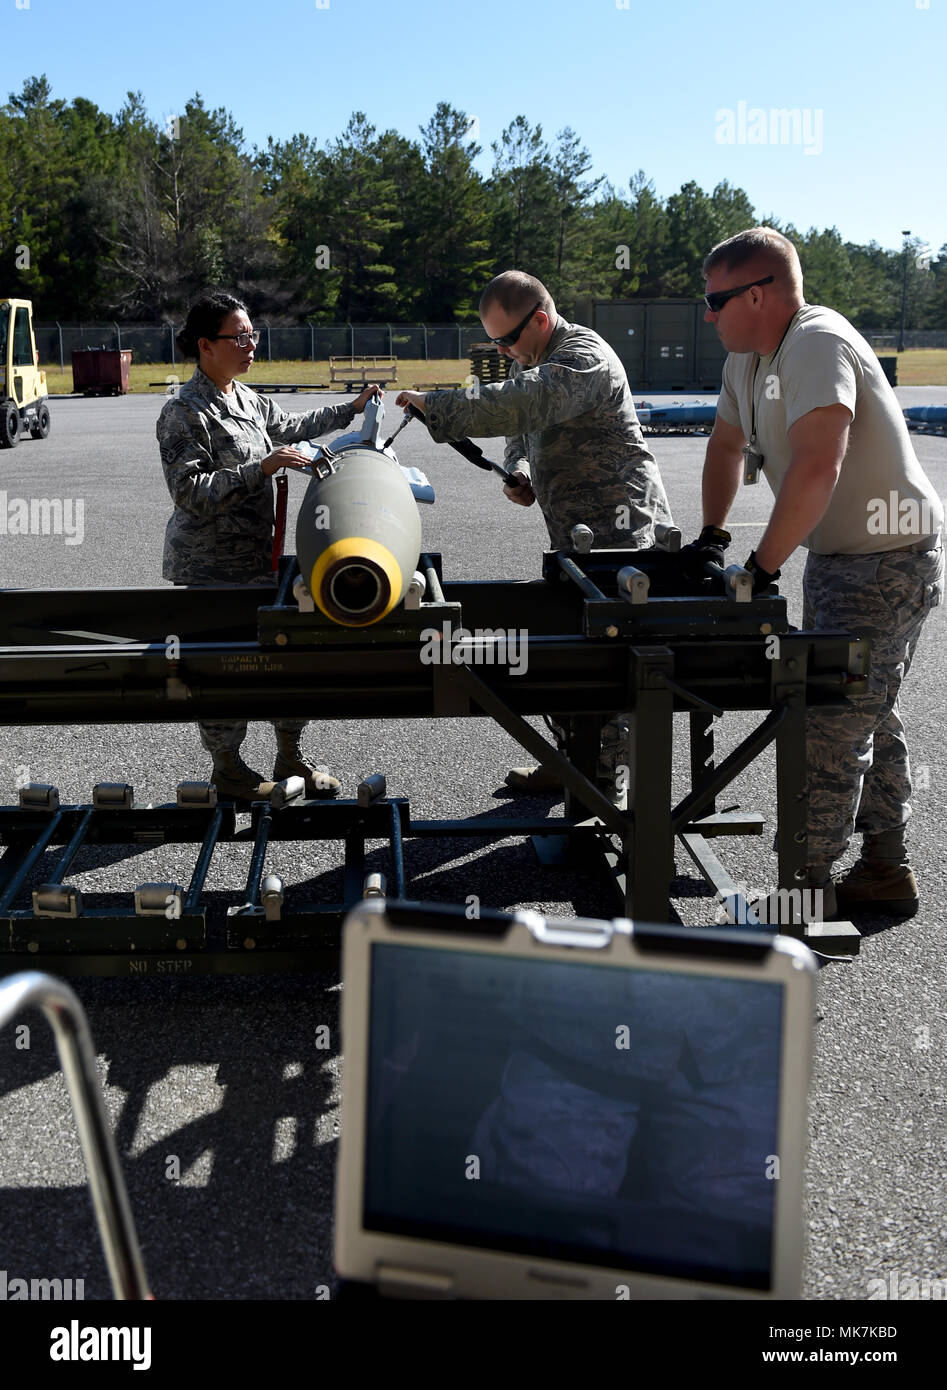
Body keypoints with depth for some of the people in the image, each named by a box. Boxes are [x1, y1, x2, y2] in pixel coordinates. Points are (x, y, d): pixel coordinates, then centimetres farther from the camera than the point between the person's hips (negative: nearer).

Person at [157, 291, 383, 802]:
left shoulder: (250, 400, 11)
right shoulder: (184, 413, -15)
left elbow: (289, 427, 31)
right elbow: (190, 492, -22)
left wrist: (350, 409, 34)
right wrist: (260, 469, -27)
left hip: (259, 558, 8)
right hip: (209, 568, -8)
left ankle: (290, 758, 25)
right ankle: (227, 768, 19)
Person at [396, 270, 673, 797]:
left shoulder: (585, 358, -18)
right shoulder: (532, 358, 16)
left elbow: (522, 405, -35)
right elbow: (522, 430, 22)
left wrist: (435, 404, -35)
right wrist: (520, 472, -1)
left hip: (617, 526, -10)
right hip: (576, 529, 10)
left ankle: (600, 776, 1)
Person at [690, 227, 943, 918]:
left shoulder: (817, 343, -22)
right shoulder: (748, 357, 9)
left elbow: (815, 469, -33)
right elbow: (727, 442, 24)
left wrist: (762, 568, -26)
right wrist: (711, 536, 15)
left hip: (890, 559, -10)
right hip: (839, 554, 10)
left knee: (833, 727, -10)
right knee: (868, 716, 16)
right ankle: (887, 872, 29)